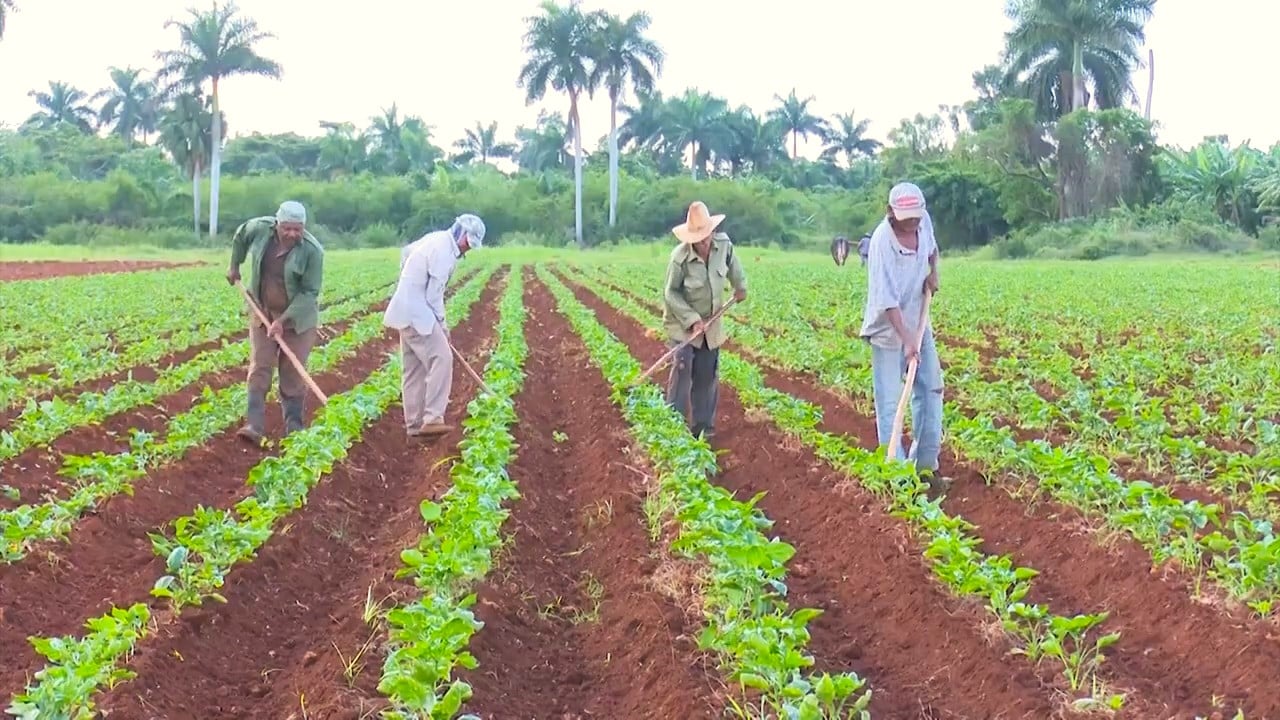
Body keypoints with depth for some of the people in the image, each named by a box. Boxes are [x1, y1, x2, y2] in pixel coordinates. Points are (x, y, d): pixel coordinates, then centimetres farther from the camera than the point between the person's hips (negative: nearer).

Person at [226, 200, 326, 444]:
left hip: (297, 317, -3)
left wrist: (283, 320, -24)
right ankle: (254, 426, -10)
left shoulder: (312, 250, -22)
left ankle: (294, 426, 14)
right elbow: (240, 237, 13)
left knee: (293, 373, 2)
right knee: (259, 367, -5)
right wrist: (234, 266, 17)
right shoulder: (259, 229, -12)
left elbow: (310, 292, -20)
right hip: (263, 312, 3)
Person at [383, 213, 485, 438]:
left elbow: (406, 251, 29)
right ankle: (432, 418, -22)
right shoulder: (444, 252, -19)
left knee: (414, 368, 11)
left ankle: (414, 424, 13)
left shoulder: (435, 238, 11)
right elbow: (434, 294, -18)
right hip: (417, 312, -11)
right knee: (441, 359, -16)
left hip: (407, 309, 11)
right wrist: (442, 324, -6)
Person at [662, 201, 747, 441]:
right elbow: (671, 293, -16)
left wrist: (740, 287, 24)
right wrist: (691, 320, -22)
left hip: (710, 323, 5)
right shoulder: (680, 257, -25)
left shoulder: (724, 244, -13)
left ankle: (704, 426, 20)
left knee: (707, 375, 9)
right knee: (682, 370, -14)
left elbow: (732, 264, 12)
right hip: (682, 322, -5)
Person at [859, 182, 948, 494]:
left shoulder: (923, 221, -5)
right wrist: (905, 340, -34)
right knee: (889, 403, -6)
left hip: (917, 323, 7)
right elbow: (887, 299, -28)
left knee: (930, 390, 9)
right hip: (888, 328, -7)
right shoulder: (882, 241, -25)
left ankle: (925, 465, 18)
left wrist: (933, 271, 0)